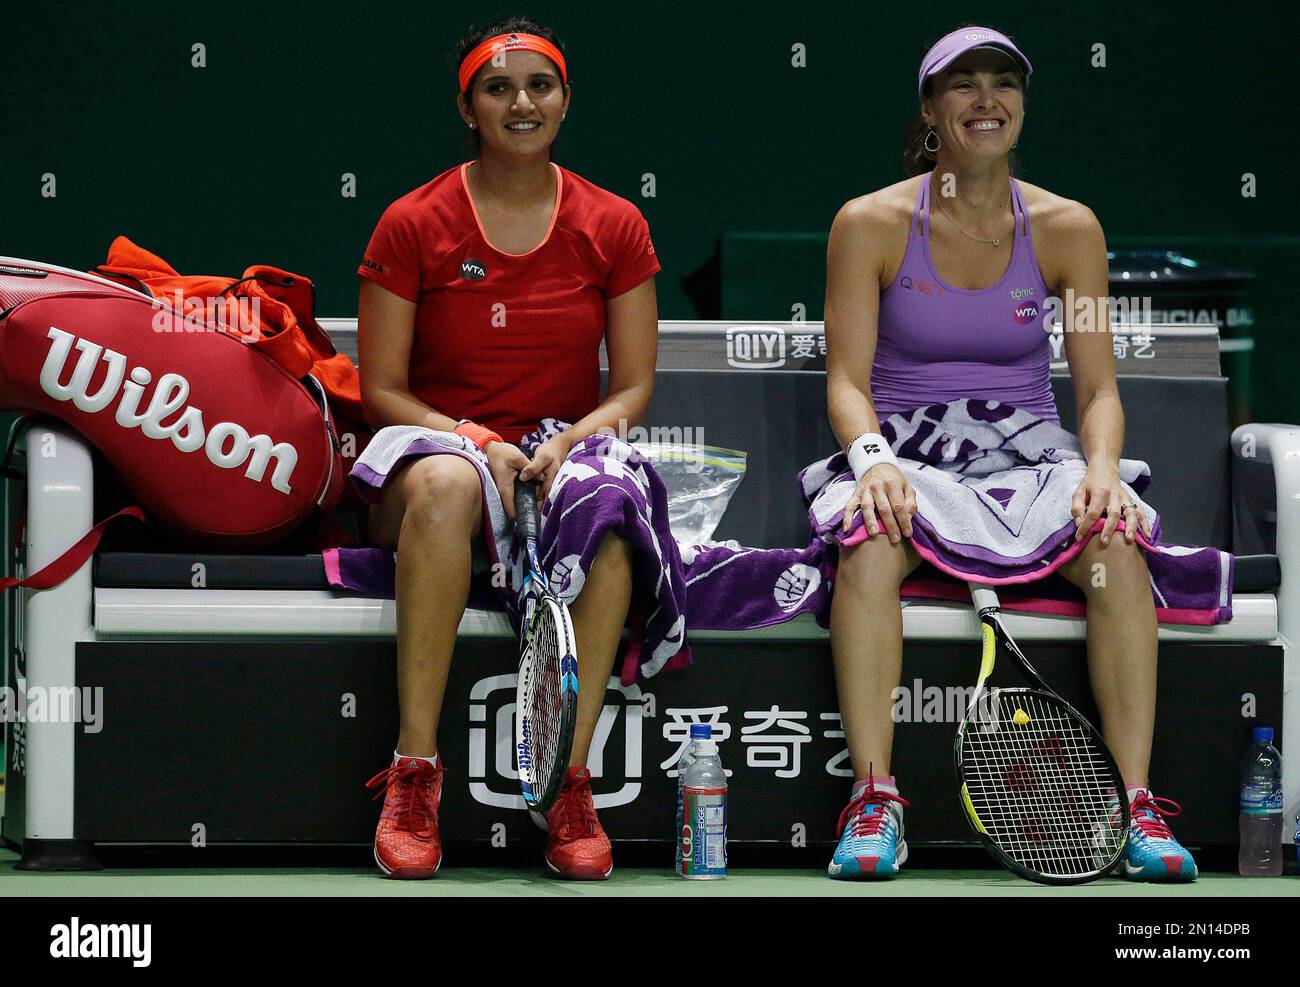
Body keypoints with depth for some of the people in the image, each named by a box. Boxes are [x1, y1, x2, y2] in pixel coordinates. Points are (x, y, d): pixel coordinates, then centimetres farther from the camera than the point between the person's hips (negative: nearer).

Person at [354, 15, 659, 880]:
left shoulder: (614, 226, 7)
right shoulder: (414, 225, 2)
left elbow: (633, 387, 7)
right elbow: (381, 388, 1)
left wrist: (572, 442, -14)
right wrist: (477, 442, -15)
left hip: (565, 456, 1)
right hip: (437, 439, -1)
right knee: (444, 483, -39)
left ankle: (570, 785, -35)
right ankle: (413, 776, -37)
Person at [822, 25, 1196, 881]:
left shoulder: (1067, 228, 5)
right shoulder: (871, 224, 0)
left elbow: (1098, 387, 3)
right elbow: (847, 378, -4)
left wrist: (1102, 468, -19)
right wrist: (873, 457, -25)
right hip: (911, 458, -1)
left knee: (1118, 544, -31)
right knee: (869, 542, -36)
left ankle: (1137, 805, -28)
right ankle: (875, 801, -34)